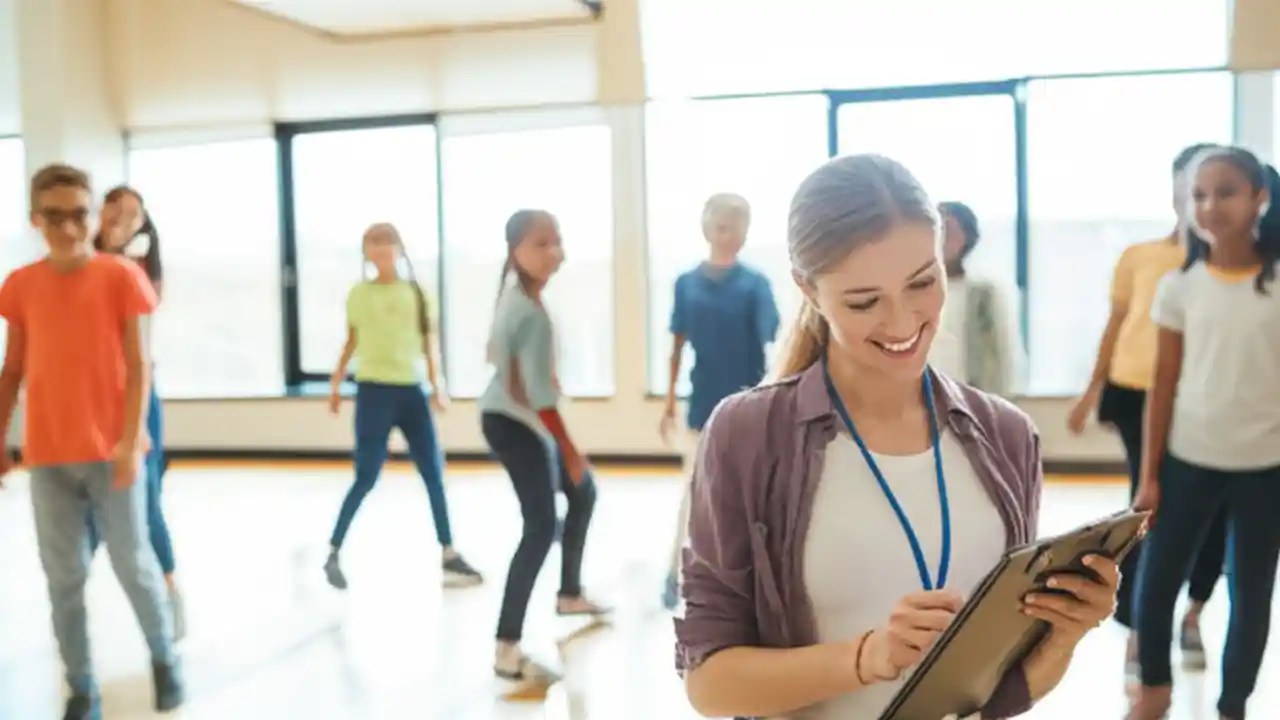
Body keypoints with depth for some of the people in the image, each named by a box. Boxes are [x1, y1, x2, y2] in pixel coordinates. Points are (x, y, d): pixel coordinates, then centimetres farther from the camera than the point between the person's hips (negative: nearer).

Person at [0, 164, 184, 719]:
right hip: (47, 456, 3)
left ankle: (164, 658, 28)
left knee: (134, 564, 6)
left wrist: (131, 440, -14)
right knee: (63, 577, 7)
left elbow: (137, 364, -6)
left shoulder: (121, 276, -4)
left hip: (111, 451, -2)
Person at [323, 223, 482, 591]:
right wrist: (336, 382, 11)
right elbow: (352, 341, 11)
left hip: (412, 392, 3)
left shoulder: (416, 292, 5)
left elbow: (428, 341, 7)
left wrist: (436, 383, -1)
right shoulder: (359, 294, 1)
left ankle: (449, 555, 14)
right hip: (374, 392, -3)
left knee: (434, 475, 4)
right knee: (366, 478, -5)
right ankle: (333, 554, 10)